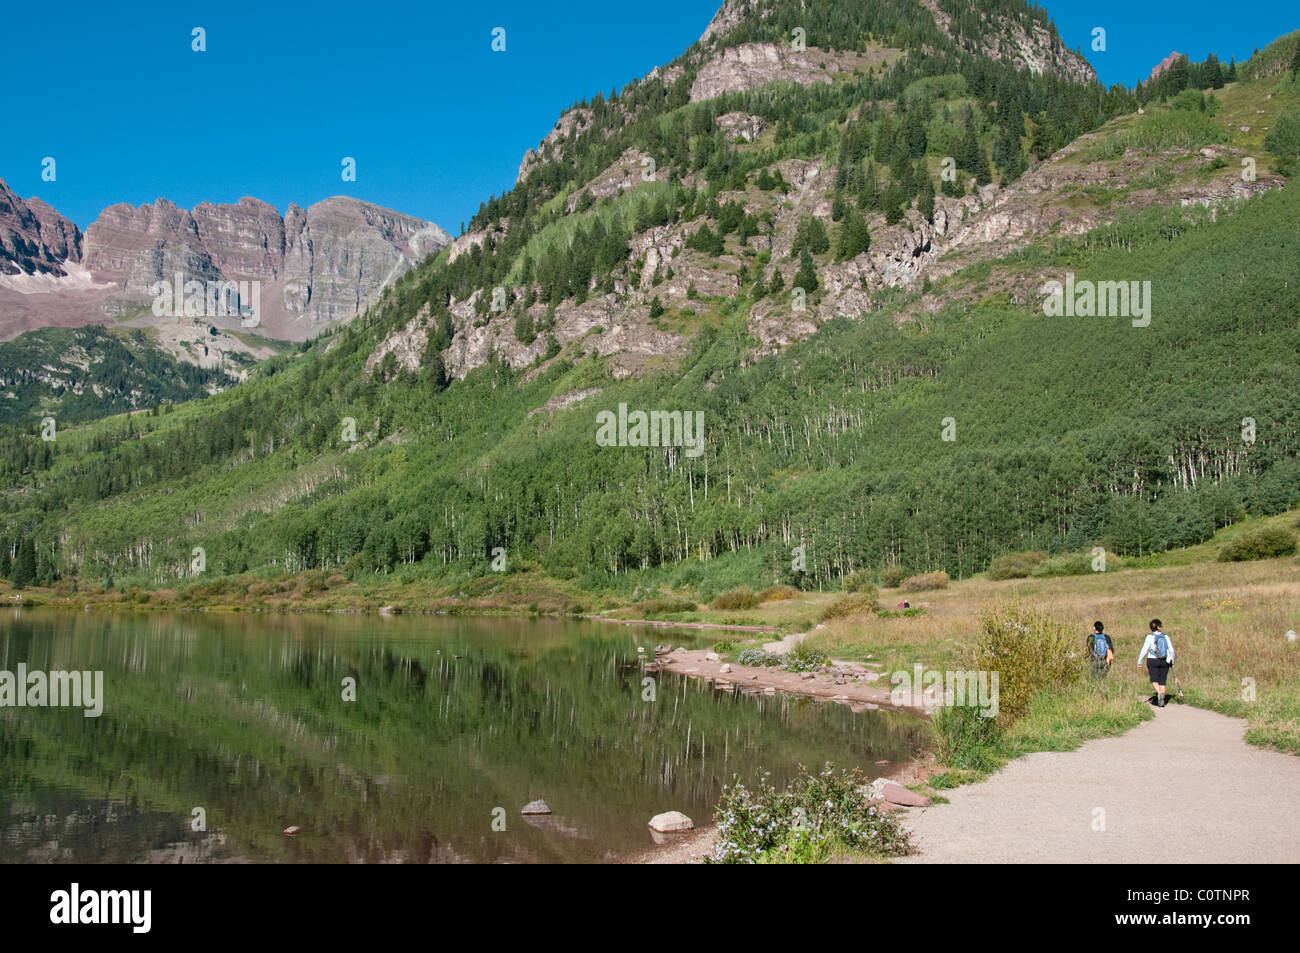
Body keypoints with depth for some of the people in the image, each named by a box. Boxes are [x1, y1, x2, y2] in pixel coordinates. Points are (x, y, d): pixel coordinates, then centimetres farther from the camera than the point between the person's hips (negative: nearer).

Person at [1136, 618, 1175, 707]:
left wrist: (1140, 662, -1)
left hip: (1152, 661, -2)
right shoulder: (1165, 637, 1)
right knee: (1162, 681, 7)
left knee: (1154, 680, 1)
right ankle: (1162, 700, 0)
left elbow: (1144, 650, -9)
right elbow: (1171, 650, 4)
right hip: (1165, 662, 2)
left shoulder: (1150, 637, -6)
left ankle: (1160, 693, -26)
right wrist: (1172, 661, 18)